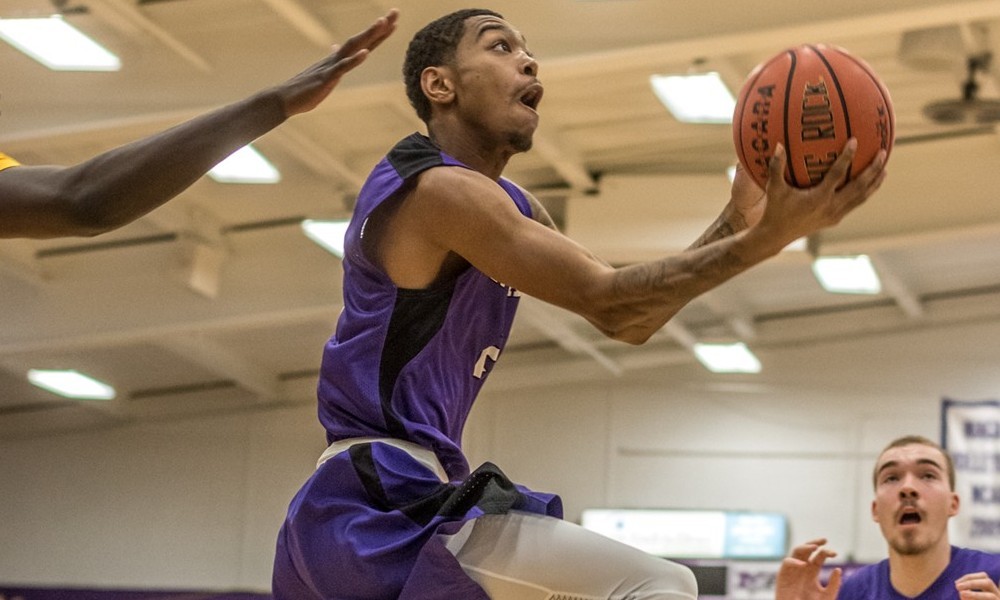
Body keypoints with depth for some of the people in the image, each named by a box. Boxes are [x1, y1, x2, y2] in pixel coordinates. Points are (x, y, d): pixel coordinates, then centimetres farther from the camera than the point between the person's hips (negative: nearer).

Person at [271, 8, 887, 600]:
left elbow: (629, 321, 15)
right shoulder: (440, 189, -12)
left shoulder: (509, 205, 20)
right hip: (384, 503, -11)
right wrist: (764, 239, -21)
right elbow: (608, 303, -17)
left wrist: (735, 224, 2)